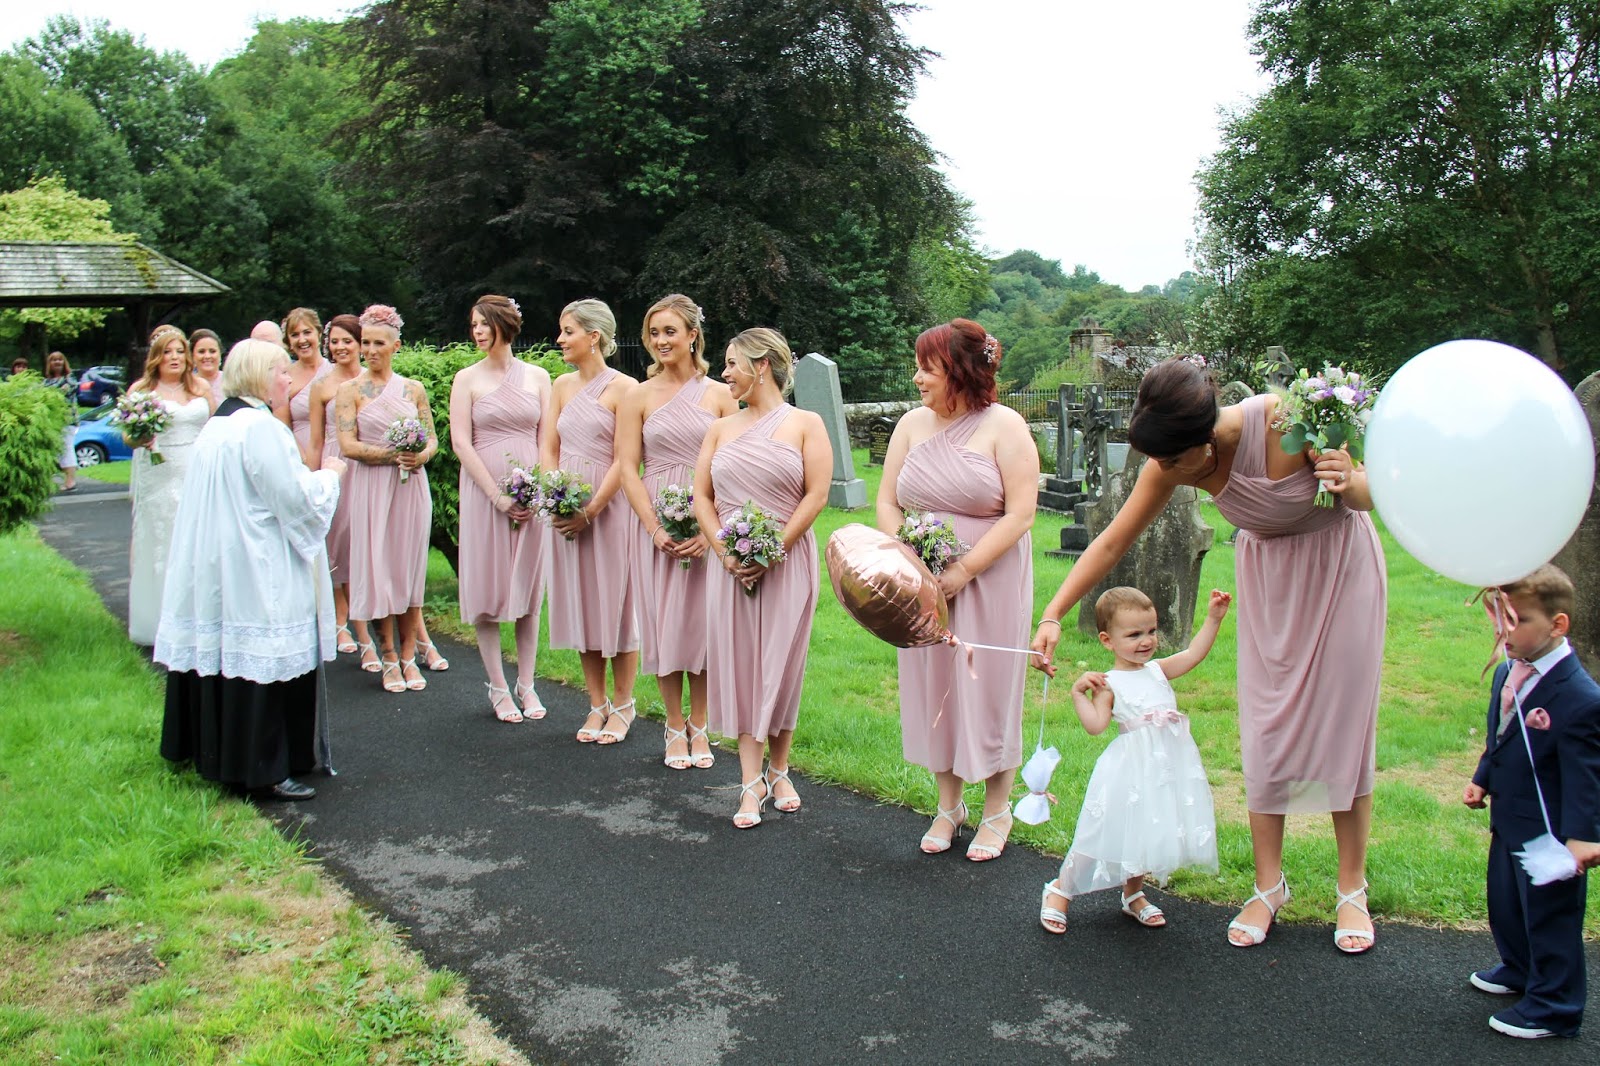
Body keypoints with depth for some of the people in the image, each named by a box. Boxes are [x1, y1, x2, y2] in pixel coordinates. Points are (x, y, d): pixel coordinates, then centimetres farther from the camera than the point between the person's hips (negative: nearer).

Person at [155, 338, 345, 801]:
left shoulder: (214, 426, 11)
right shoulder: (261, 427, -17)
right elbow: (296, 498, -18)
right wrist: (328, 476, 0)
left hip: (214, 567, 9)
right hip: (259, 570, -9)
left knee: (222, 653, 16)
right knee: (265, 661, -3)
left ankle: (214, 753, 28)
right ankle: (264, 769, 3)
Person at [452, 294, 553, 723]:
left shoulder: (537, 377, 6)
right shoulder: (467, 378, 2)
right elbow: (461, 441, -4)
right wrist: (498, 496, -11)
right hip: (484, 490, -1)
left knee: (529, 588, 6)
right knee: (487, 588, 2)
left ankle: (526, 683, 16)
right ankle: (497, 686, 12)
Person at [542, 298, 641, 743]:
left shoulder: (623, 388, -8)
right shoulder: (563, 385, 10)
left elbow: (623, 461, -12)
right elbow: (548, 448, 10)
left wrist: (590, 510, -16)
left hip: (609, 507, -6)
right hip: (566, 511, 6)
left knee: (615, 601, 2)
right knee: (579, 604, 10)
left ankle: (622, 706, 16)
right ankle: (596, 705, 22)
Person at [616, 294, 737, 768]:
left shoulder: (719, 395, 3)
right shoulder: (638, 396, 4)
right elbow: (627, 467, 0)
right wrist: (656, 528, -11)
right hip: (657, 525, 0)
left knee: (703, 621, 5)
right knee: (664, 622, 5)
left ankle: (699, 727, 20)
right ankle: (674, 728, 19)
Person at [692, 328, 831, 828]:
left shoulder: (804, 424, 1)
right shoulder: (721, 428, 12)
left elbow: (816, 495, -6)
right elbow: (701, 495, 8)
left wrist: (773, 551, -13)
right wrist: (723, 549, -8)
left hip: (787, 561, -3)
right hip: (731, 564, 3)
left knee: (780, 665, 3)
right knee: (738, 662, 1)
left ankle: (779, 771, 20)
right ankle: (751, 782, 6)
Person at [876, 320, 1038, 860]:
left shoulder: (1004, 426, -8)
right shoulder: (912, 424, 7)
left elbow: (1020, 513, -13)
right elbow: (887, 501, 7)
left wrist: (964, 569, -18)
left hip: (989, 580, -4)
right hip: (921, 585, 4)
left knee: (988, 688, 4)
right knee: (932, 688, 10)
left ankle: (997, 812, 22)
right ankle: (949, 804, 28)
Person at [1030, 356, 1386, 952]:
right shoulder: (1174, 464, -21)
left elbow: (1368, 493, -17)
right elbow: (1111, 544, -12)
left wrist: (1351, 483, -40)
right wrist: (1053, 617, -16)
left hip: (1339, 559, -3)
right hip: (1267, 571, 3)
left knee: (1342, 718, -1)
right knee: (1265, 725, 1)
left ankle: (1352, 889, 12)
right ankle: (1268, 885, 13)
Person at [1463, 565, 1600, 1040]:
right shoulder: (1507, 673, 0)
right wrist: (1481, 780, 7)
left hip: (1549, 834, -8)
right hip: (1508, 822, 9)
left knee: (1550, 915, 8)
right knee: (1506, 904, 25)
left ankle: (1553, 1008, 26)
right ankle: (1520, 971, 49)